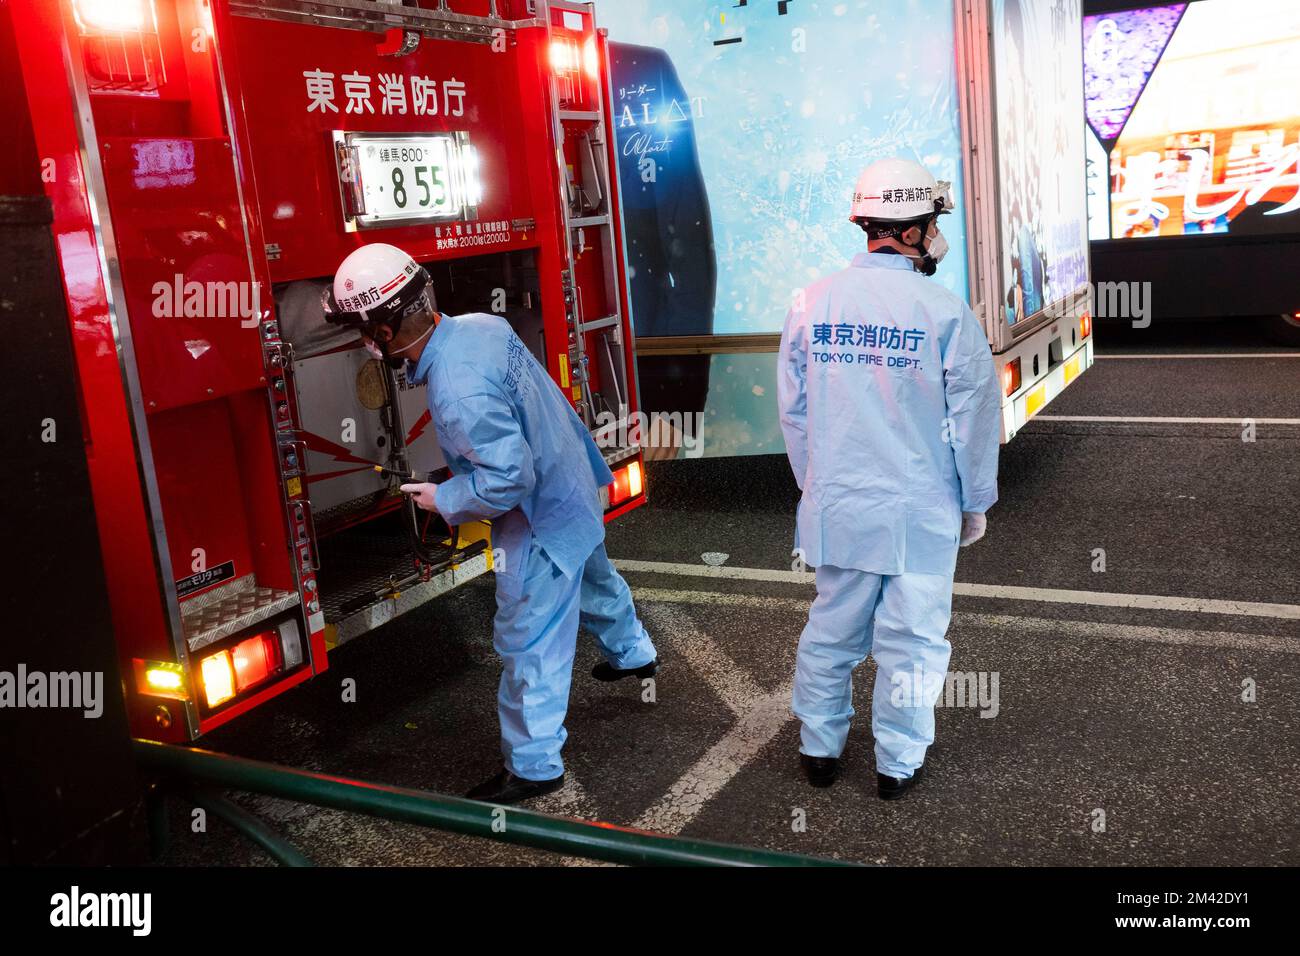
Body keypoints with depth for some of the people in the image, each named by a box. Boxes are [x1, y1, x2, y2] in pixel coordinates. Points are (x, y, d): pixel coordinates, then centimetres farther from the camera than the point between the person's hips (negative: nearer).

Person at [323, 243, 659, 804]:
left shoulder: (457, 392, -35)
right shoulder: (483, 324, -8)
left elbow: (509, 477, -34)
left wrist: (445, 500, -17)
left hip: (541, 524, -9)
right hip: (574, 487, 10)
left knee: (529, 644, 5)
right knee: (593, 580, 34)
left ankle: (533, 767, 21)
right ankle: (633, 653, 61)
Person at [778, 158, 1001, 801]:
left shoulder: (813, 304, -2)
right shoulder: (945, 313, -13)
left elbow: (793, 411, 5)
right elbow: (974, 419, -6)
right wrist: (976, 502, 7)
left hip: (837, 507, 4)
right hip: (920, 512, -3)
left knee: (832, 628, 17)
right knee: (910, 639, 10)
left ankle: (819, 748, 32)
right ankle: (898, 764, 24)